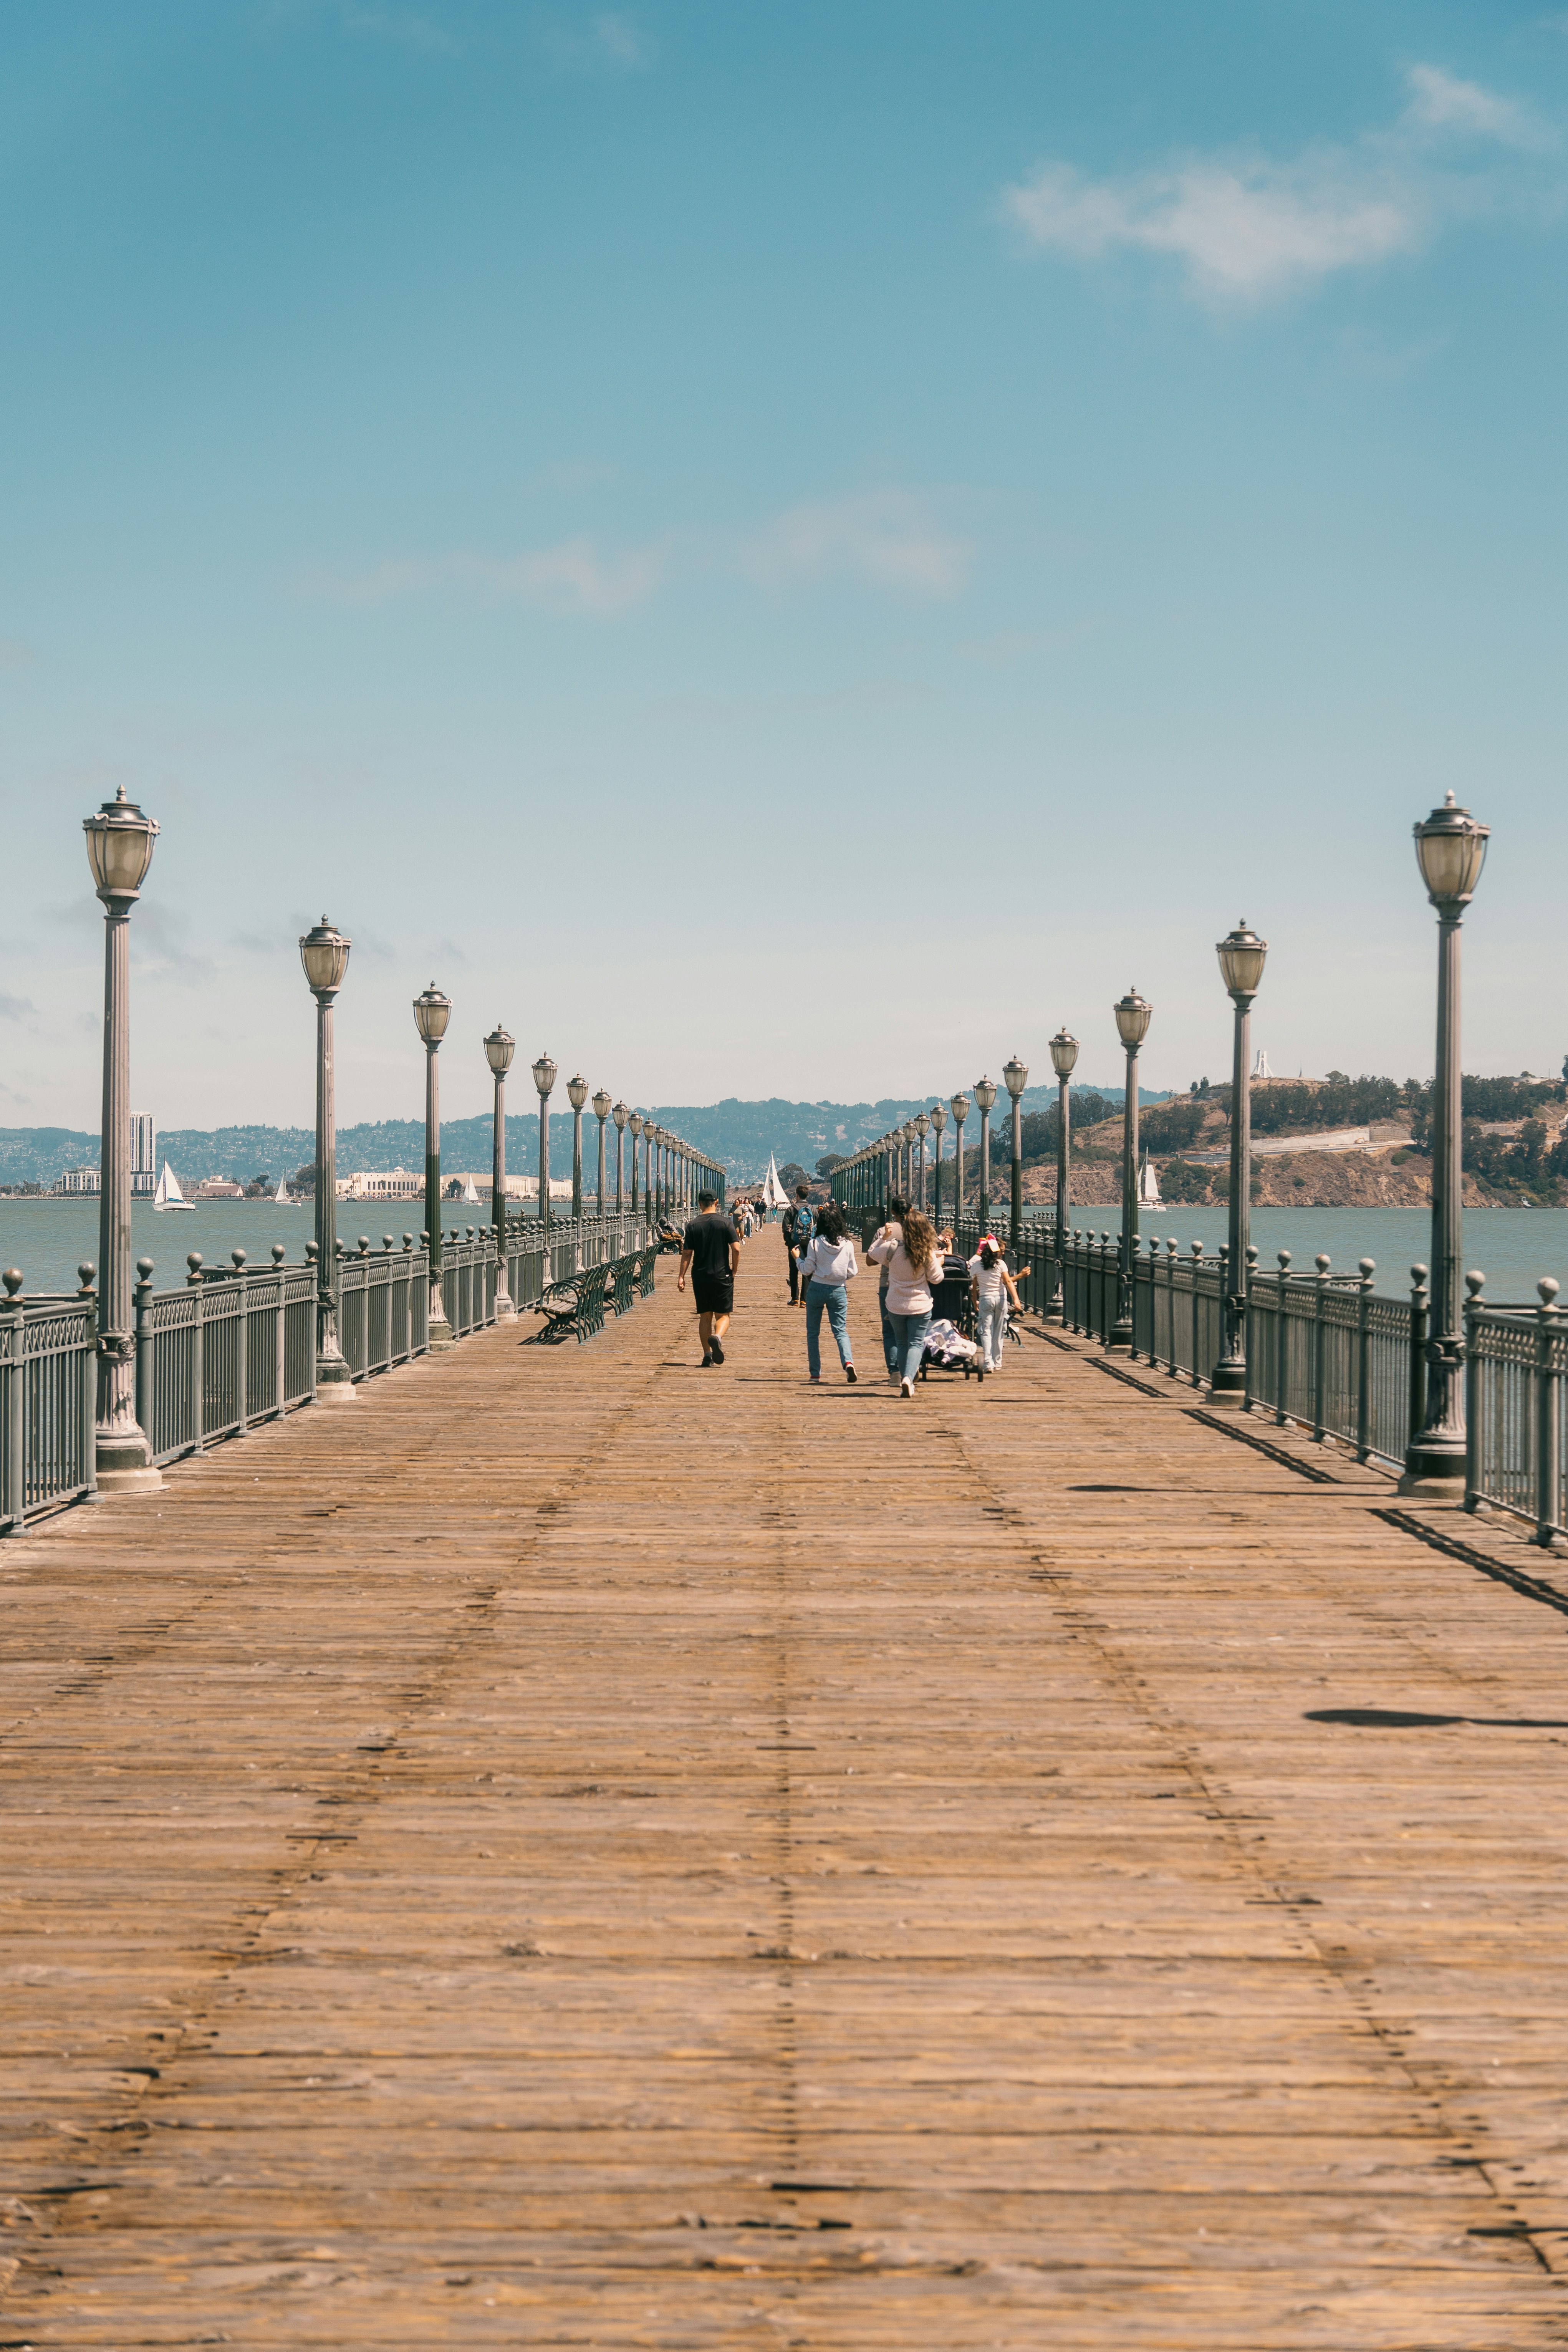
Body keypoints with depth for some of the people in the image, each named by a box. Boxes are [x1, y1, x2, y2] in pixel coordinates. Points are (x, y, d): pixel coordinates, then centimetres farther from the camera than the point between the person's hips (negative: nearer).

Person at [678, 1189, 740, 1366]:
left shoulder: (693, 1225, 0)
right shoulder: (725, 1223, -3)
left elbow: (687, 1253, -2)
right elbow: (736, 1249, -8)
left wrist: (681, 1276, 2)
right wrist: (734, 1271, 5)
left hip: (700, 1277, 2)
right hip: (722, 1276, -2)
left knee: (705, 1316, 10)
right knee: (723, 1315, 5)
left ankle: (707, 1354, 7)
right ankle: (717, 1337, -25)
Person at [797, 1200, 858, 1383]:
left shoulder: (815, 1243, -11)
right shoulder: (848, 1244, -4)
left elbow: (807, 1270, -8)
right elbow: (851, 1273, 1)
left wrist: (798, 1258, 10)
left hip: (817, 1289, -1)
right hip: (838, 1291, 2)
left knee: (813, 1333, 12)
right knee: (841, 1331, 4)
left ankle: (815, 1372, 13)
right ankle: (848, 1361, -22)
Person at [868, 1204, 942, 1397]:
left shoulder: (892, 1248, -12)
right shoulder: (928, 1253, -11)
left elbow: (872, 1254, 6)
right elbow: (936, 1278, -2)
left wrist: (884, 1238, 16)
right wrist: (939, 1262, 15)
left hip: (896, 1305, 1)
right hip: (921, 1306, -1)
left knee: (901, 1343, 17)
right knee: (917, 1343, 3)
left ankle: (905, 1381, 17)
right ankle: (908, 1377, -18)